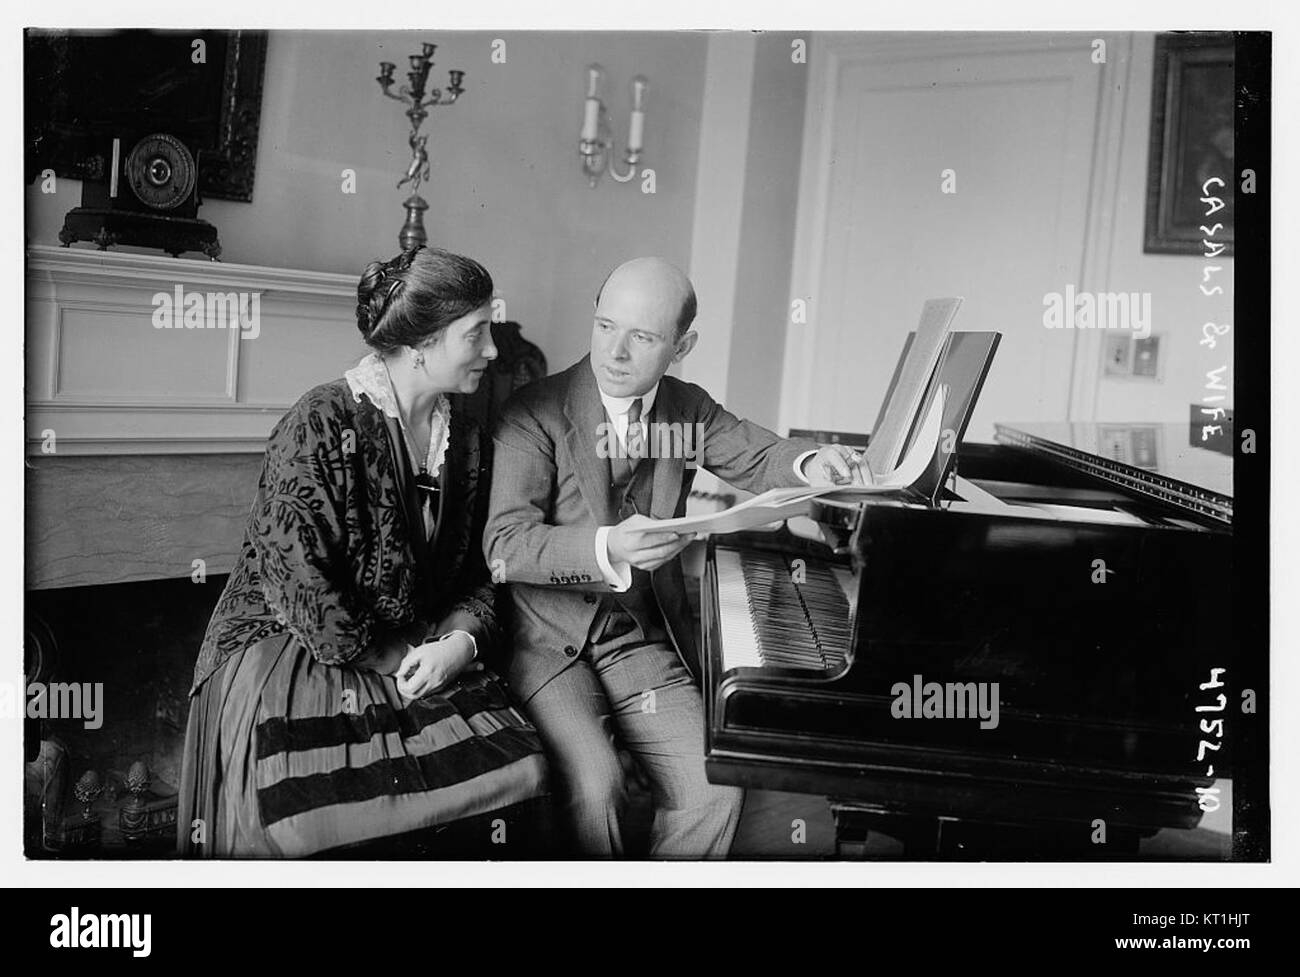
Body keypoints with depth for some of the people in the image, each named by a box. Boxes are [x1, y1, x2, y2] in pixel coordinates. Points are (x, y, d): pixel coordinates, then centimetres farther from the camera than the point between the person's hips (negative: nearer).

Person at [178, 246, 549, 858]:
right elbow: (296, 582, -17)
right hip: (286, 650, -5)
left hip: (418, 657, 6)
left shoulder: (467, 441, 10)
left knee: (521, 775, -20)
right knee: (308, 820, -32)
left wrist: (463, 638, -8)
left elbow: (474, 572, 14)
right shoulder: (321, 424, -12)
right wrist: (392, 657, -13)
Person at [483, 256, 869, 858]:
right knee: (594, 788, -26)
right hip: (550, 642, -4)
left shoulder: (688, 409, 7)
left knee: (715, 791, -13)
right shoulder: (537, 412, -10)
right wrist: (607, 548, -35)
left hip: (644, 642, 4)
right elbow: (504, 546, -18)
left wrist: (812, 463, -15)